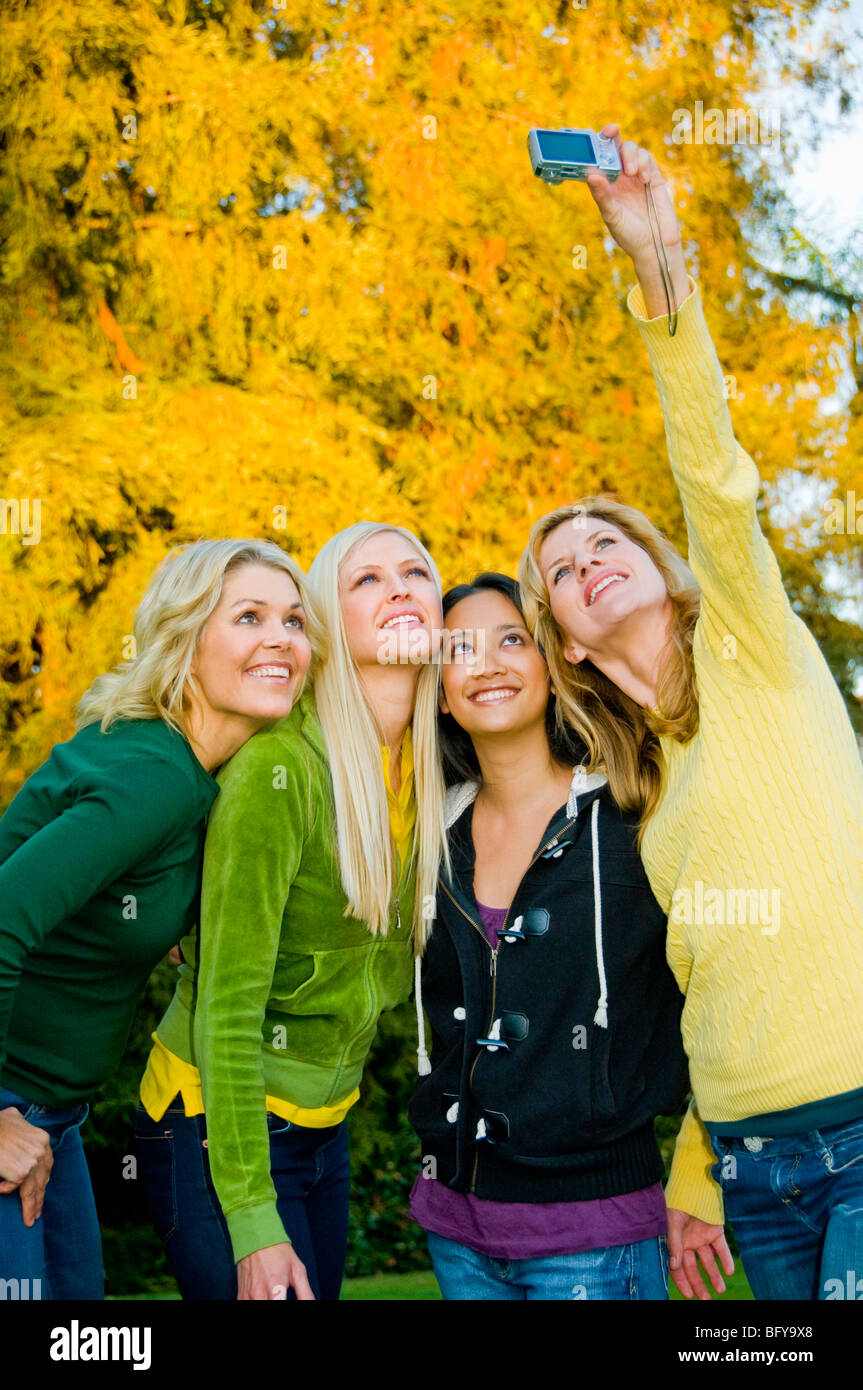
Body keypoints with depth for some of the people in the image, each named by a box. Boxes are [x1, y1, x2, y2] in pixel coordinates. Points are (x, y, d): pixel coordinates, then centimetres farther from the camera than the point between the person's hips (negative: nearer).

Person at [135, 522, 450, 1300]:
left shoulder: (426, 769, 1)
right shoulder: (279, 767, -20)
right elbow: (227, 1004, -21)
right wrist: (251, 1221, -23)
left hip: (324, 1129, 7)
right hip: (221, 1128, -7)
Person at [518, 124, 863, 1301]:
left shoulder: (754, 653, 2)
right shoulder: (636, 788, 15)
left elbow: (720, 486, -15)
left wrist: (660, 267, -22)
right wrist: (692, 1178, 13)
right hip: (750, 1160, 6)